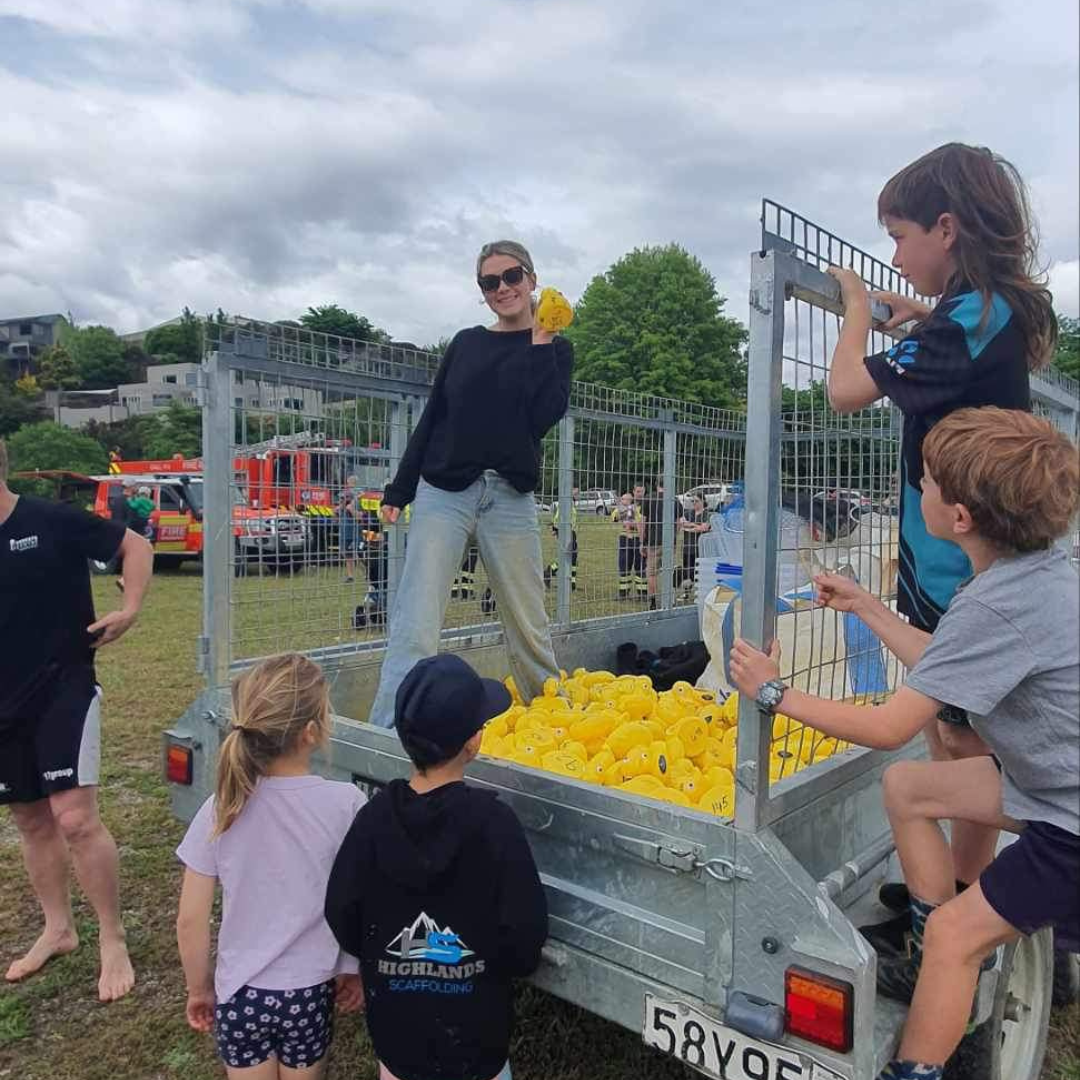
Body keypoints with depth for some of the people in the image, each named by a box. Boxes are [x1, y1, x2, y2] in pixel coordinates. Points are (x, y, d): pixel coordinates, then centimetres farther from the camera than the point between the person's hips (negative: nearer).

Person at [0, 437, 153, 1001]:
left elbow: (136, 546, -3)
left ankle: (113, 940, 8)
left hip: (65, 688, -5)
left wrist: (129, 609, -14)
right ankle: (58, 929, 34)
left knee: (75, 817, -9)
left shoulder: (52, 521, -12)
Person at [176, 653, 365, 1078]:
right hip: (308, 993, -1)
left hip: (239, 994, 1)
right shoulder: (345, 803, -21)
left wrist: (199, 989, 9)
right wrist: (353, 969, 6)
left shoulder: (221, 808, -15)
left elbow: (190, 922, -8)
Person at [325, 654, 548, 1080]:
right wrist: (505, 964, 2)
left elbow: (341, 915, -6)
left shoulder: (375, 817, -16)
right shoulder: (492, 821, -25)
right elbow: (525, 929, -19)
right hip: (474, 1027, -2)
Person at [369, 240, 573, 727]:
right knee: (415, 630, -8)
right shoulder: (466, 343, 14)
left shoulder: (553, 348, 10)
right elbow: (431, 418, 13)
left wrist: (539, 345, -3)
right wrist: (399, 490, 10)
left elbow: (546, 415, -7)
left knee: (529, 627, 7)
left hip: (510, 499, 0)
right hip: (442, 493, 1)